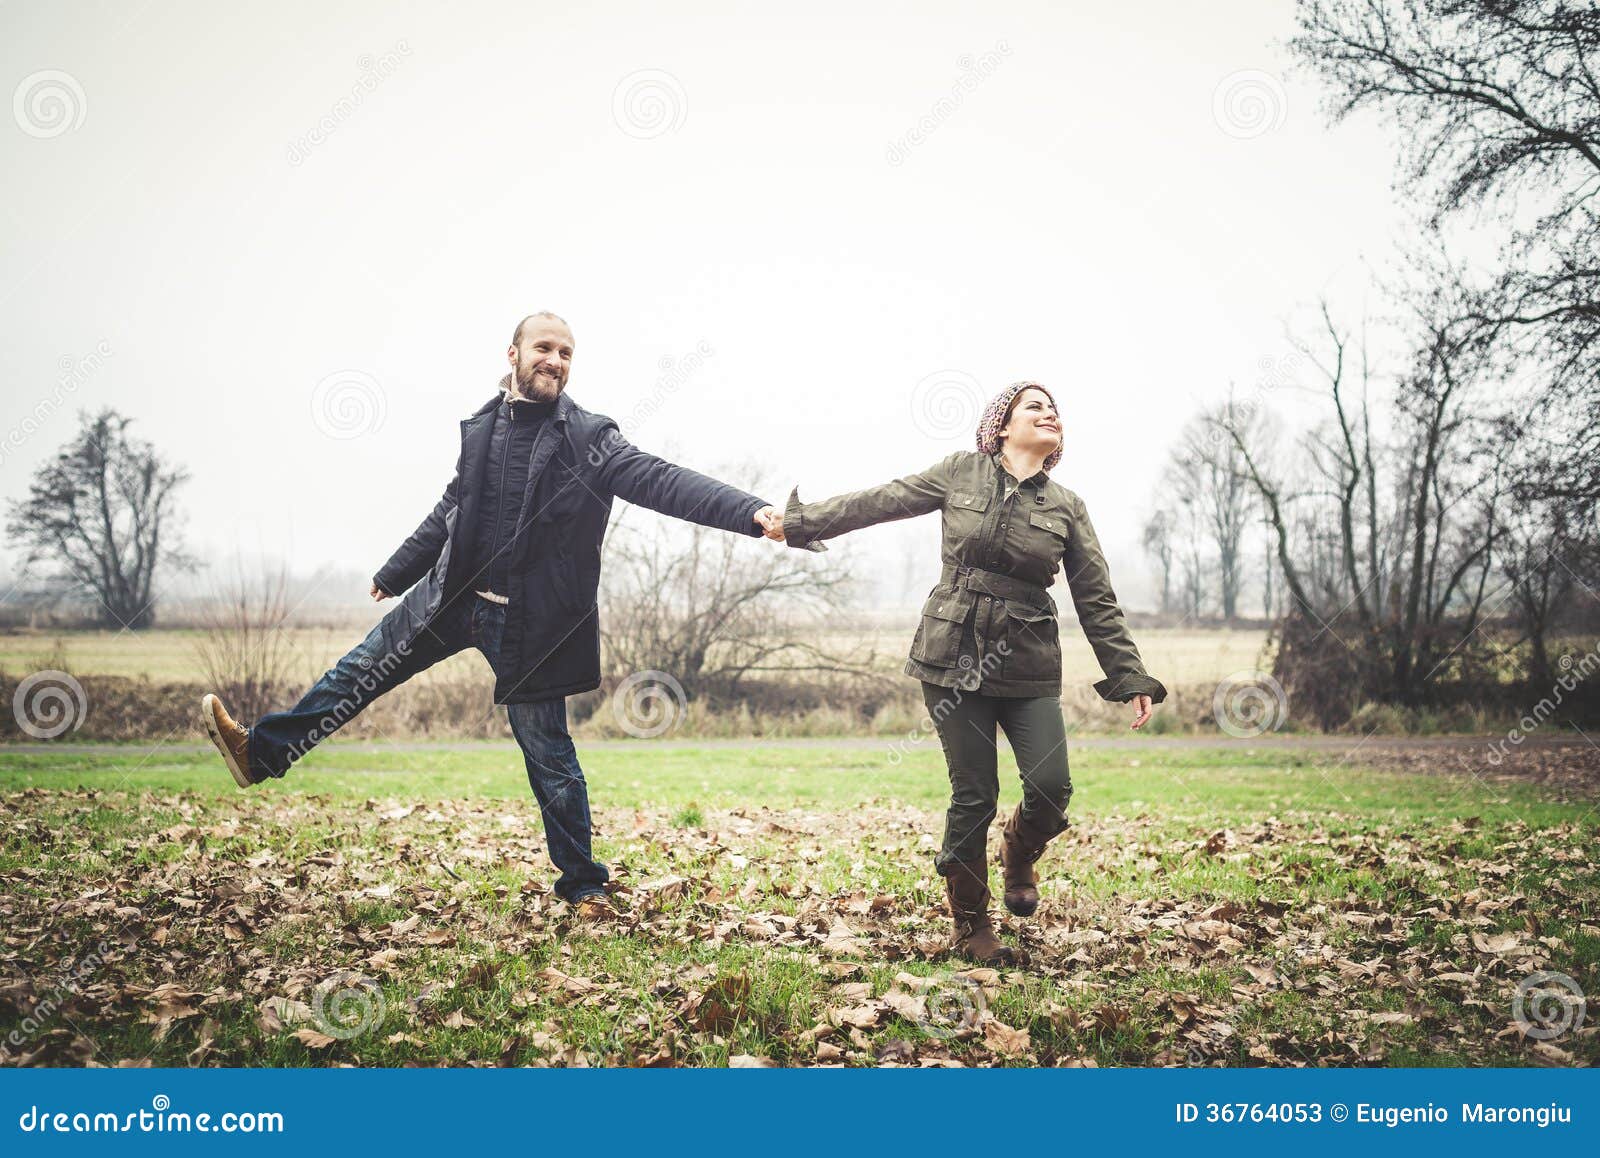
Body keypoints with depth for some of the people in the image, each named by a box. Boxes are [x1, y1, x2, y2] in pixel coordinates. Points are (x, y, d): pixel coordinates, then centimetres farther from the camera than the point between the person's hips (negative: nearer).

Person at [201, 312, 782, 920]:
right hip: (454, 595, 4)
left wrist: (752, 513, -37)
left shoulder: (590, 437, -10)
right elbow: (450, 509, 17)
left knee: (548, 754, 3)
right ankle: (264, 750, 30)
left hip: (528, 620, -4)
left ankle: (583, 885, 17)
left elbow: (662, 481, -23)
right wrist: (394, 574, 27)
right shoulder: (483, 426, 3)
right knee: (364, 666, 12)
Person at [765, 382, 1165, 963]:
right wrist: (800, 521, 10)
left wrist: (1132, 679, 1)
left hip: (1028, 664, 2)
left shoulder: (1067, 507, 7)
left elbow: (1097, 603, 7)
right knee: (974, 795, -2)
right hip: (953, 655, -2)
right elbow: (880, 501, 9)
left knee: (1052, 786, -11)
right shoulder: (962, 472, 3)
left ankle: (1019, 856, 25)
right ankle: (970, 927, 18)